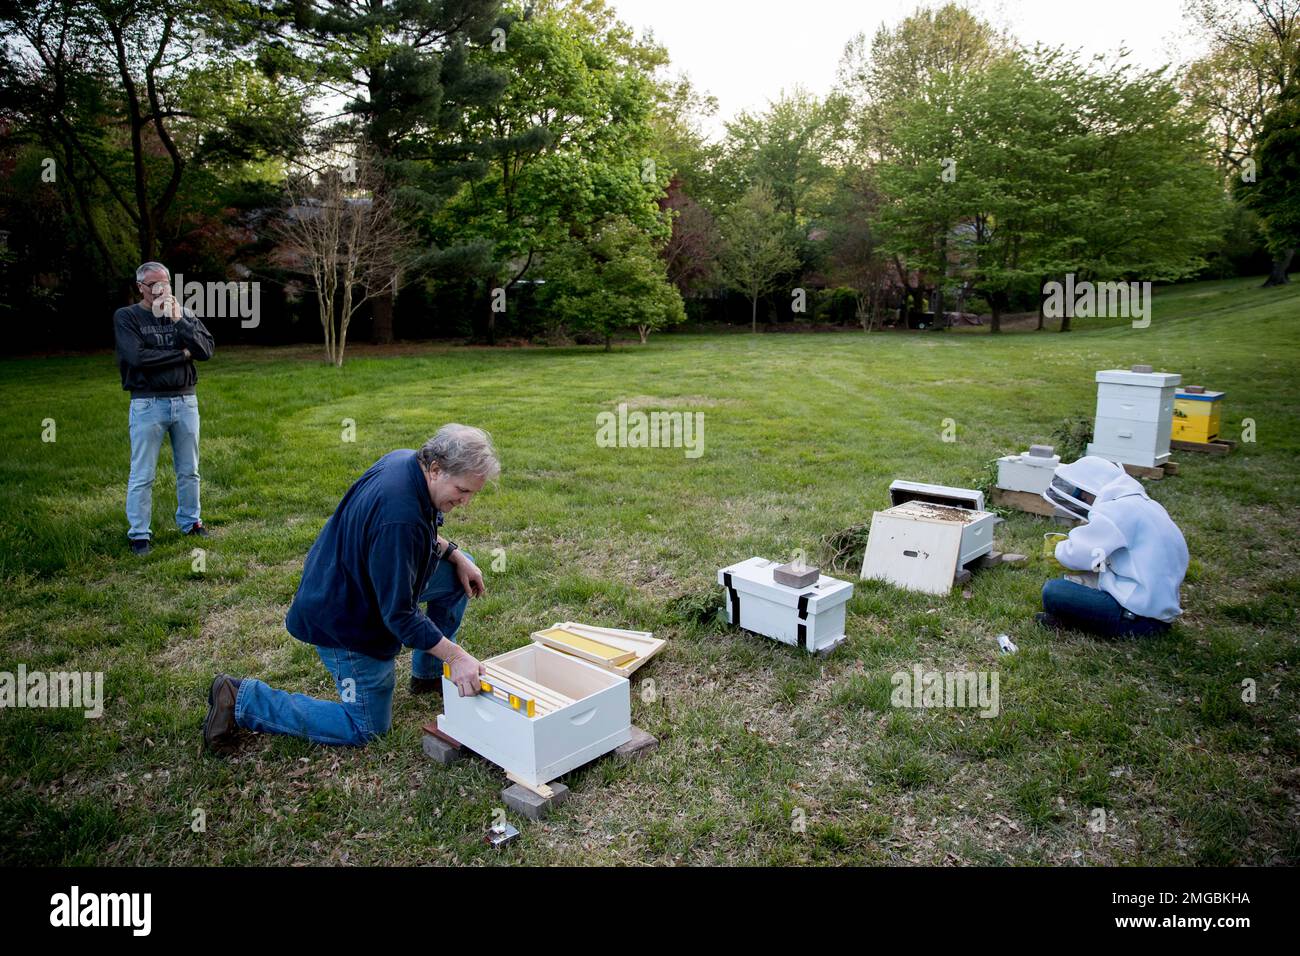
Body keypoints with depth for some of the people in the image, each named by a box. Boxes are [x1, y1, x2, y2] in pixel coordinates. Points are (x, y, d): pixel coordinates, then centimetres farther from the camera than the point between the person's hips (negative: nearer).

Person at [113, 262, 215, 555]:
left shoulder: (184, 314, 8)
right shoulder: (126, 317, -2)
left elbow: (206, 350, -5)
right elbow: (138, 357, -16)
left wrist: (178, 321, -12)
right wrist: (181, 354, -8)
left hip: (186, 401, 3)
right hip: (148, 404, -3)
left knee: (189, 470, 13)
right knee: (142, 476, 1)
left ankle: (190, 522, 28)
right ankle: (139, 534, 10)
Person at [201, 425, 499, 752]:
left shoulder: (405, 460, -9)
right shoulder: (398, 518, -37)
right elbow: (399, 615, -31)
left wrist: (453, 553, 0)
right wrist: (456, 655, -26)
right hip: (345, 620, -9)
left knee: (463, 570, 8)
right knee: (366, 727, 4)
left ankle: (428, 672, 22)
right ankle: (241, 700, 6)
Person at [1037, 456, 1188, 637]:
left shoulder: (1118, 510, -17)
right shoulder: (1140, 503, 13)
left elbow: (1076, 555, -18)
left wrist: (1062, 549, 3)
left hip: (1139, 614, -10)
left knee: (1053, 591, -15)